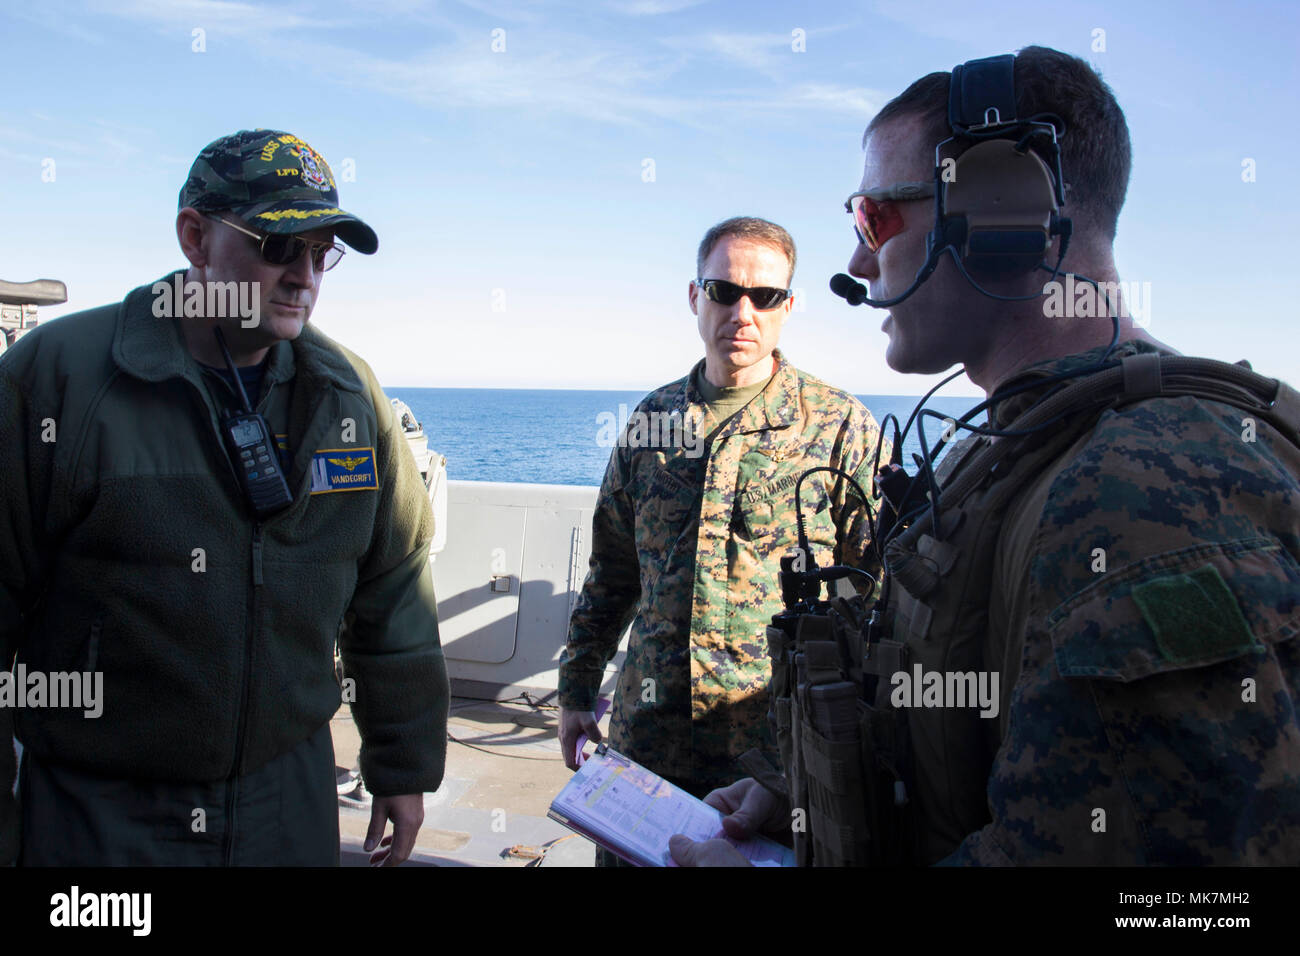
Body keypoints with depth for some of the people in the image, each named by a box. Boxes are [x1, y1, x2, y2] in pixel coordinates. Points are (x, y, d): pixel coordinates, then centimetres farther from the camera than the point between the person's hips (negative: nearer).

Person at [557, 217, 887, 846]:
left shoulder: (842, 427, -6)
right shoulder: (651, 419, 6)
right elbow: (612, 570, 14)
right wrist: (577, 689, 14)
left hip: (780, 746, -3)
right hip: (647, 735, 4)